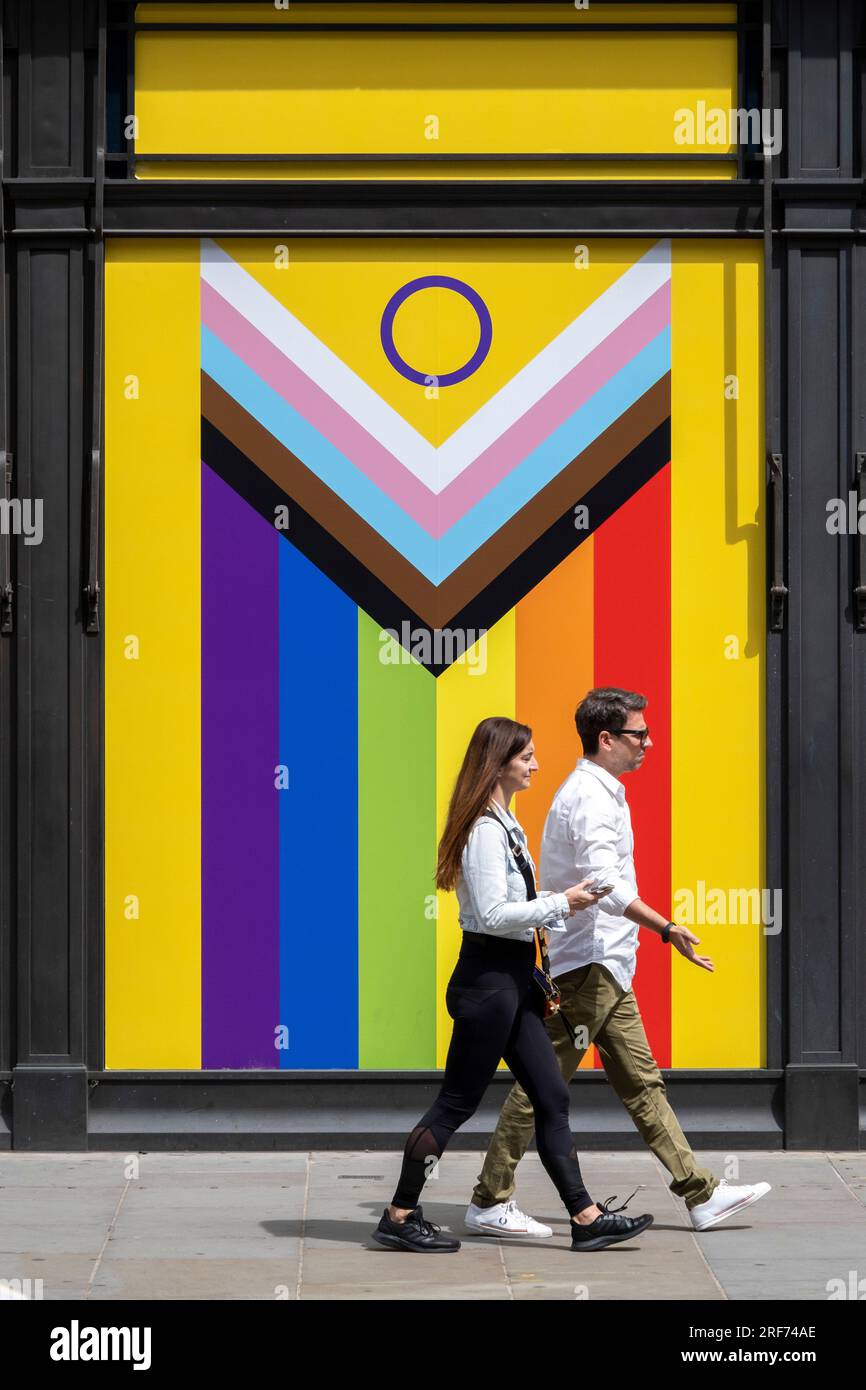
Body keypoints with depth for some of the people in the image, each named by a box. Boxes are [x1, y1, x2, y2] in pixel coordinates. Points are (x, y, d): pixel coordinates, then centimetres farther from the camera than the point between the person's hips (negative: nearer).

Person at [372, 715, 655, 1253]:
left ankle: (587, 1217, 9)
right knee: (458, 1102, -2)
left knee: (552, 1097, 7)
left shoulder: (505, 825, 15)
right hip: (488, 979, -10)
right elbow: (493, 914, -22)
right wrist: (562, 903, -17)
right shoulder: (485, 830, -17)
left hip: (513, 977, 10)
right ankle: (400, 1216, 8)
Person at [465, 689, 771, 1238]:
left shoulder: (599, 792, 16)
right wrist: (668, 929, -30)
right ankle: (490, 1202, 2)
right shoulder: (590, 797, -16)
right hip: (588, 962, -10)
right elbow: (606, 885, -28)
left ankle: (702, 1193, 11)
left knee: (641, 1081, 10)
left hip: (605, 966, 10)